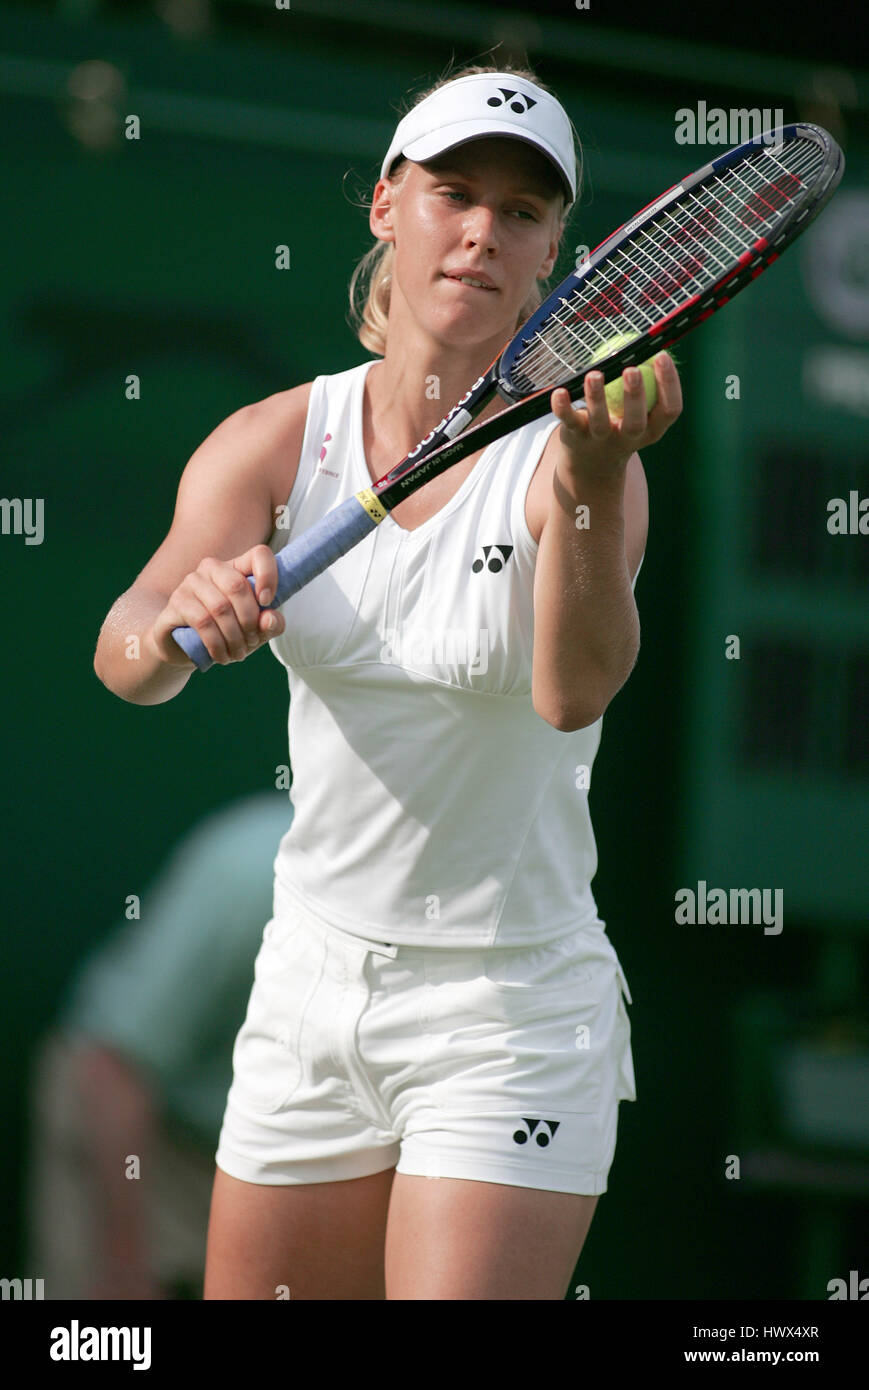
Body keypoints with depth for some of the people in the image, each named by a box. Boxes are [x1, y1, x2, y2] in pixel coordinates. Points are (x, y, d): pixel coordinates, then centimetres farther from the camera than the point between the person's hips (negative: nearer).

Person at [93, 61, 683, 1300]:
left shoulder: (562, 458, -11)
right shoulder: (273, 444, -1)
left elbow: (576, 693, -30)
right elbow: (124, 661, -16)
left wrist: (590, 486, -46)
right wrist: (183, 623, -39)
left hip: (514, 1013, -4)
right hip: (310, 995, 4)